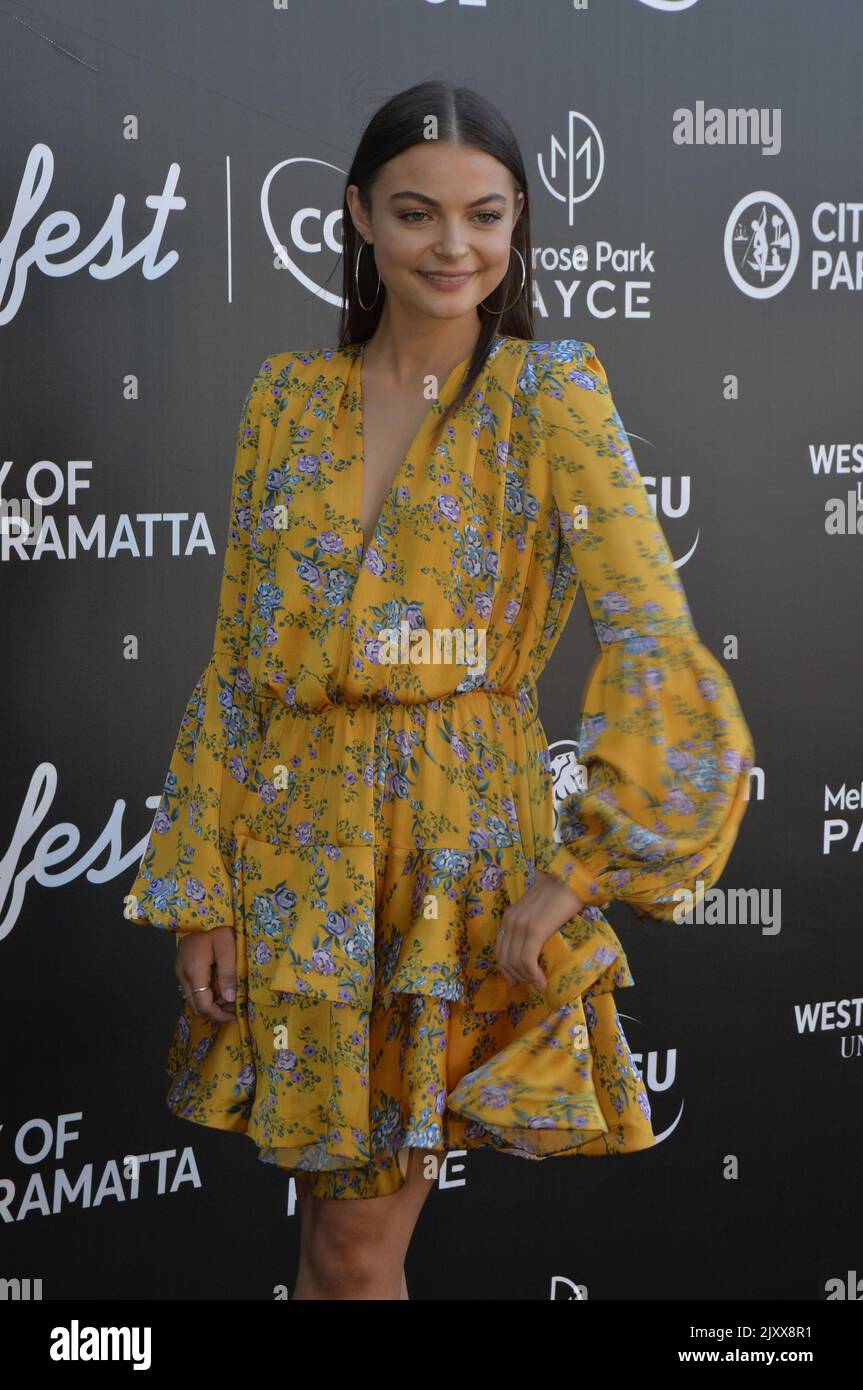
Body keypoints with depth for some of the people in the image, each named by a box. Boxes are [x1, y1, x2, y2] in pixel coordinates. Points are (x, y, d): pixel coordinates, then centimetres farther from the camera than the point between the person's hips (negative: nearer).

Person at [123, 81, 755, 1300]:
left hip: (465, 845, -3)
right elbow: (236, 658, 6)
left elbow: (656, 645, -17)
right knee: (338, 1225, 14)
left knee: (356, 1249, 3)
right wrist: (199, 888, 1)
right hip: (294, 845, 4)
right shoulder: (289, 396, 5)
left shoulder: (549, 393, -7)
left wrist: (574, 876, -19)